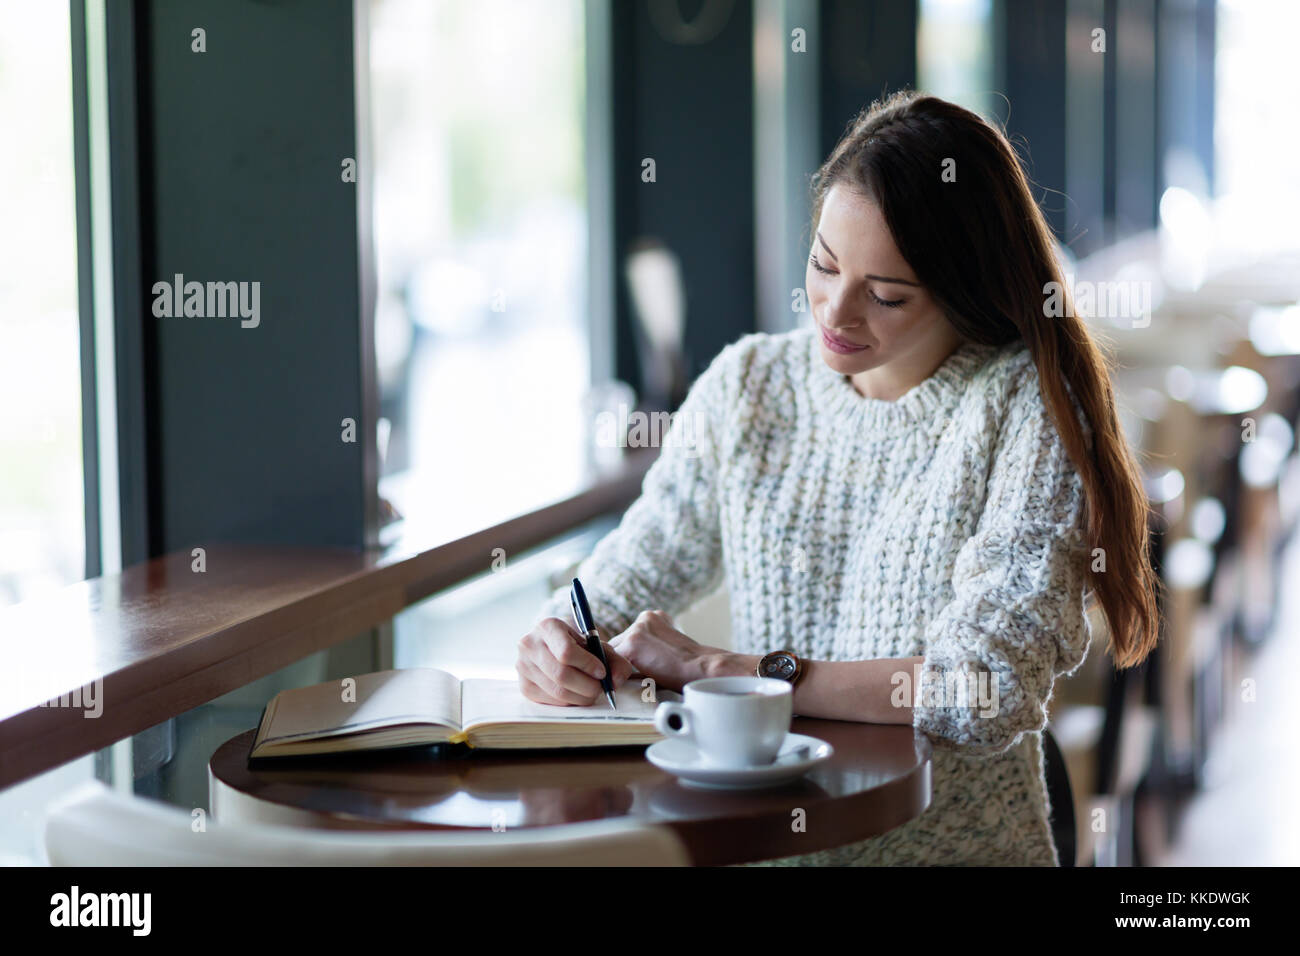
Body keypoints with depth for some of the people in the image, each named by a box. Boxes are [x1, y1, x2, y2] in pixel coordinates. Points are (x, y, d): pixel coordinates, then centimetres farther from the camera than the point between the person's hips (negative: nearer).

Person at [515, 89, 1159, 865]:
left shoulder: (1029, 407, -8)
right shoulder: (747, 388, 7)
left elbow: (988, 692, -18)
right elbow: (613, 598, 14)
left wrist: (711, 669, -14)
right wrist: (560, 654, -10)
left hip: (955, 846, -5)